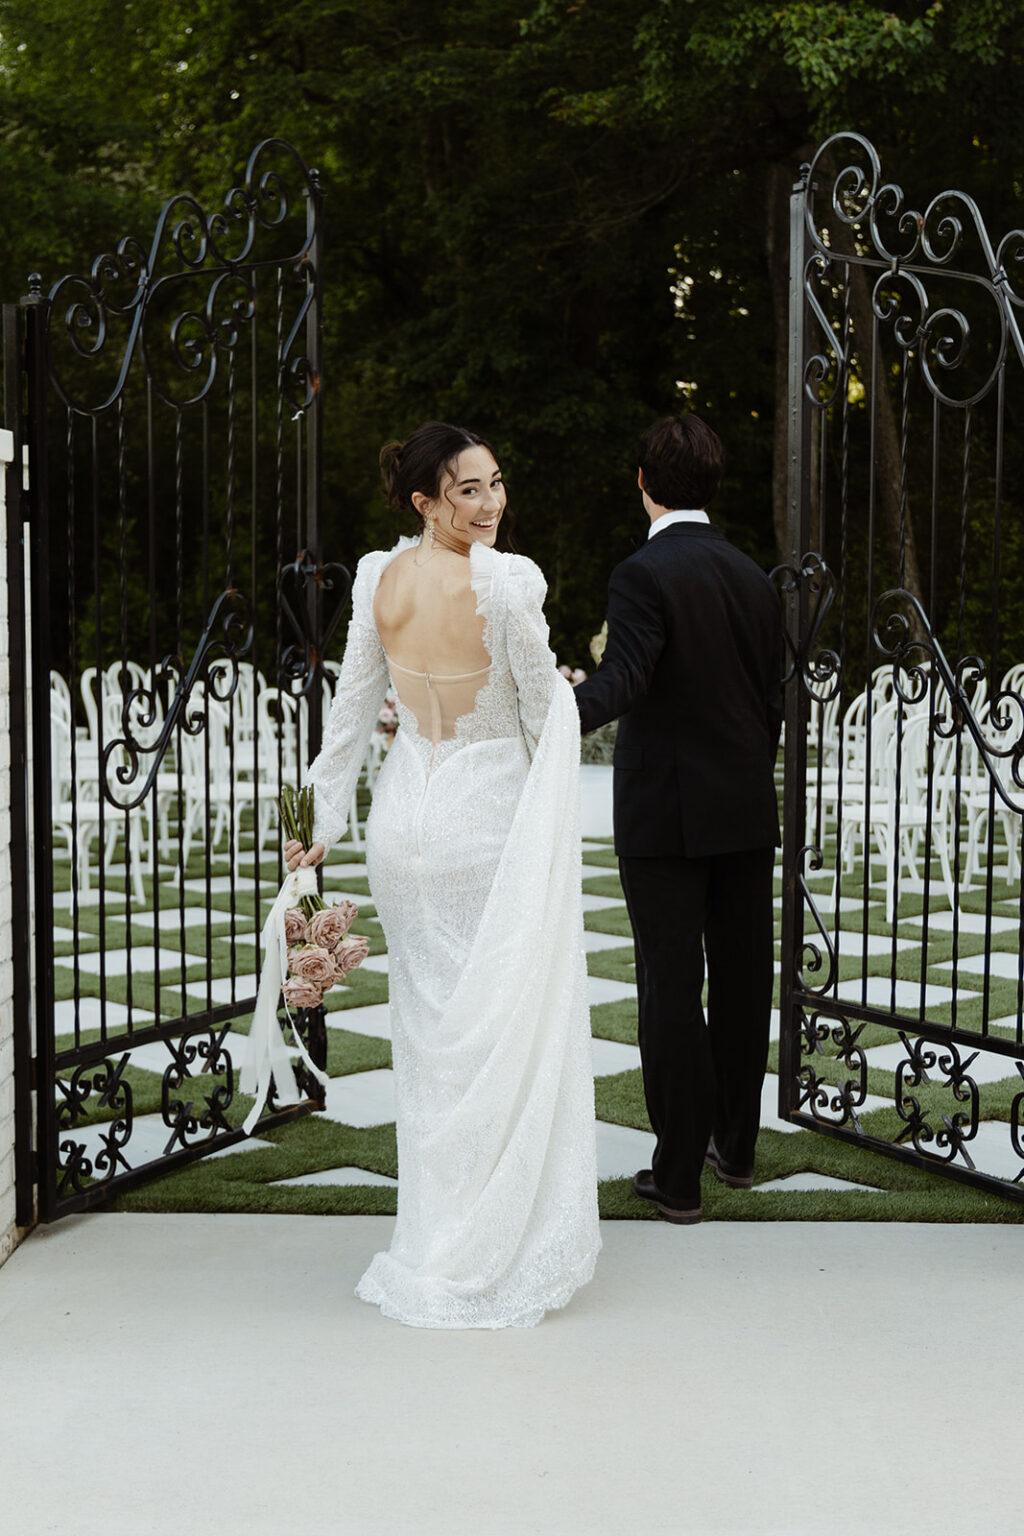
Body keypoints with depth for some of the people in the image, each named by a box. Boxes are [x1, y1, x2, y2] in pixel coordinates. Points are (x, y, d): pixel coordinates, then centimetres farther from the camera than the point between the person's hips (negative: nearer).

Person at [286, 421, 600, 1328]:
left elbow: (352, 707, 5)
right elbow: (546, 706, -7)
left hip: (405, 820, 6)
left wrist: (324, 820, 12)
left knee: (429, 1032, 16)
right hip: (487, 822, -6)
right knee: (500, 1032, 4)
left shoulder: (378, 578, 0)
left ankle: (431, 1242, 27)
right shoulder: (506, 581, -17)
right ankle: (491, 1255, 11)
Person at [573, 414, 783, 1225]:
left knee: (672, 989, 0)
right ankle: (737, 1145, 28)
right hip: (747, 815, 6)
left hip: (666, 820, -6)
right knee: (742, 978, 14)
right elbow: (772, 702, 12)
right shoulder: (755, 577, 8)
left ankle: (679, 1175, 6)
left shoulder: (644, 574, -12)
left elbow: (621, 681, -27)